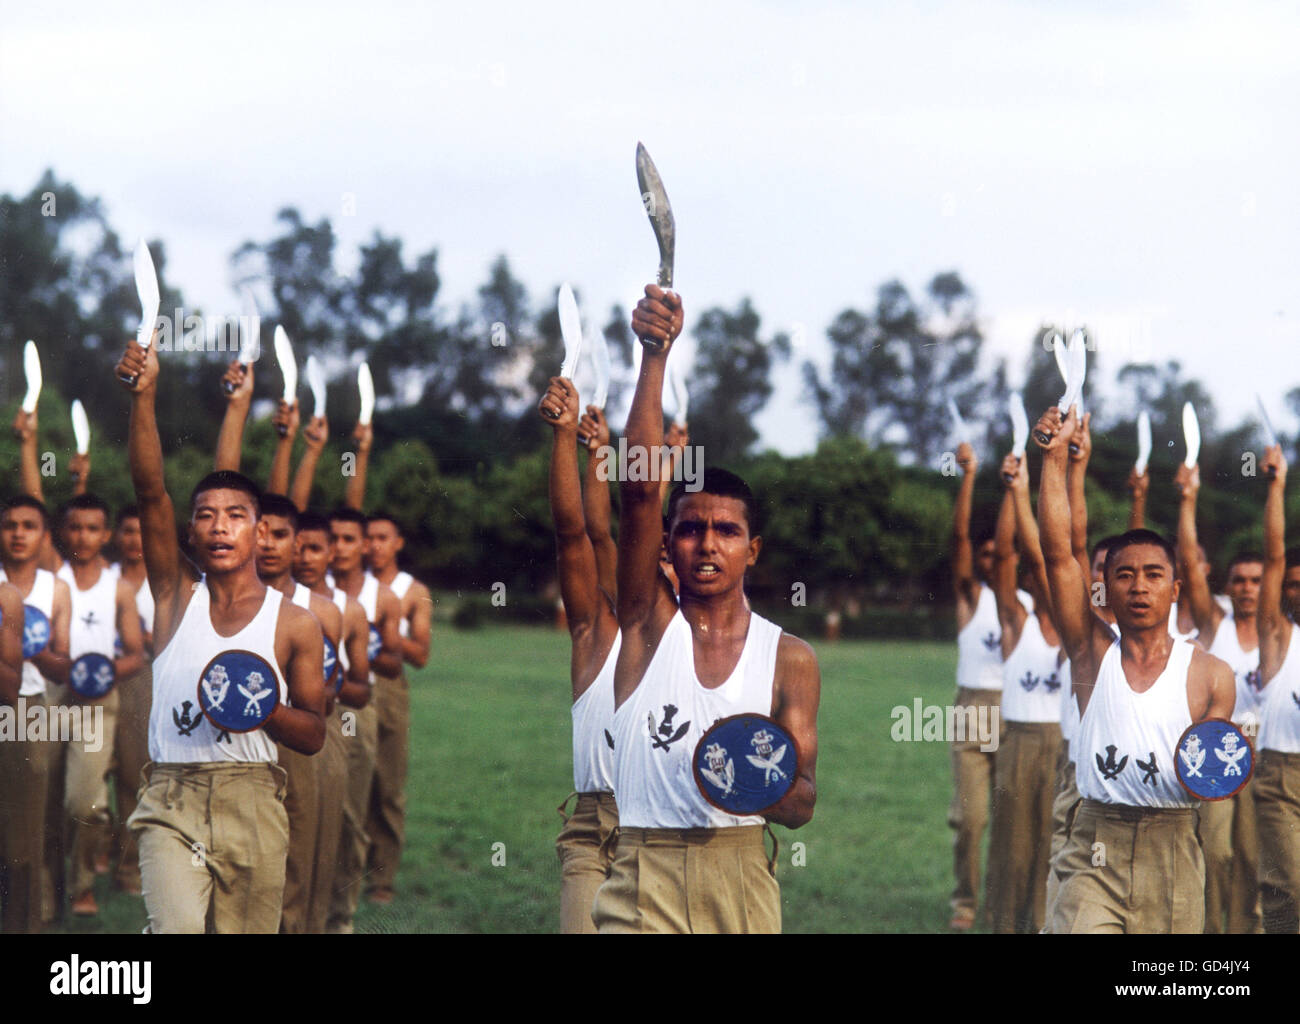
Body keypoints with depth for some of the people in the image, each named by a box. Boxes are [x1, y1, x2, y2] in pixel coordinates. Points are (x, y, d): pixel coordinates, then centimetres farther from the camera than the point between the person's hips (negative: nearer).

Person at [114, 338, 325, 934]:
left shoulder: (295, 624, 6)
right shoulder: (176, 592, 8)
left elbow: (313, 736, 7)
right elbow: (150, 491, -5)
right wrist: (143, 396, -17)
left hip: (252, 801, 1)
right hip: (171, 800, -1)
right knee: (176, 928, -21)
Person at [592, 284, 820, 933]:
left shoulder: (789, 658, 6)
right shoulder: (650, 620, 4)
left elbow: (802, 806, 3)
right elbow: (640, 488, -8)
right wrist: (654, 355, -17)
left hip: (740, 872, 2)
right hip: (644, 868, -2)